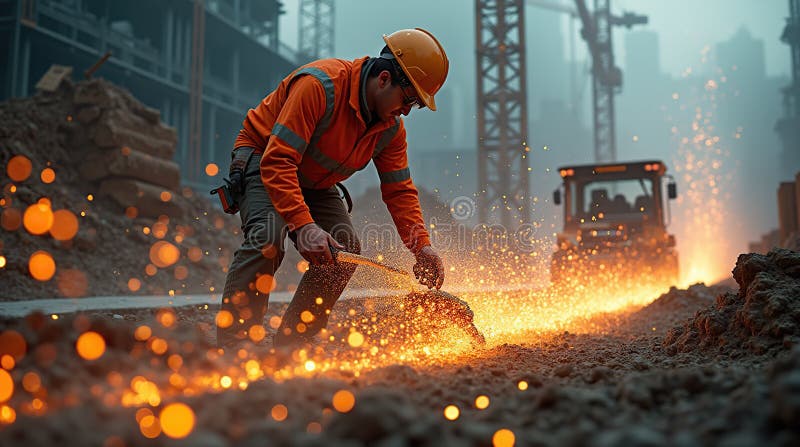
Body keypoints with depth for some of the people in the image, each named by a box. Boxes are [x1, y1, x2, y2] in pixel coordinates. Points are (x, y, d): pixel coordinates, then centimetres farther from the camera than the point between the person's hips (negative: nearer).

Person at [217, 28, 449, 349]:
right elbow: (277, 161, -37)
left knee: (345, 249, -10)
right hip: (260, 163, -7)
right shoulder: (320, 85, -32)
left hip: (316, 184, 7)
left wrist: (422, 247, -19)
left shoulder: (391, 127, -8)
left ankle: (288, 347, -3)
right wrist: (302, 225, -45)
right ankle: (231, 343, -27)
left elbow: (399, 191, -5)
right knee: (268, 237, -31)